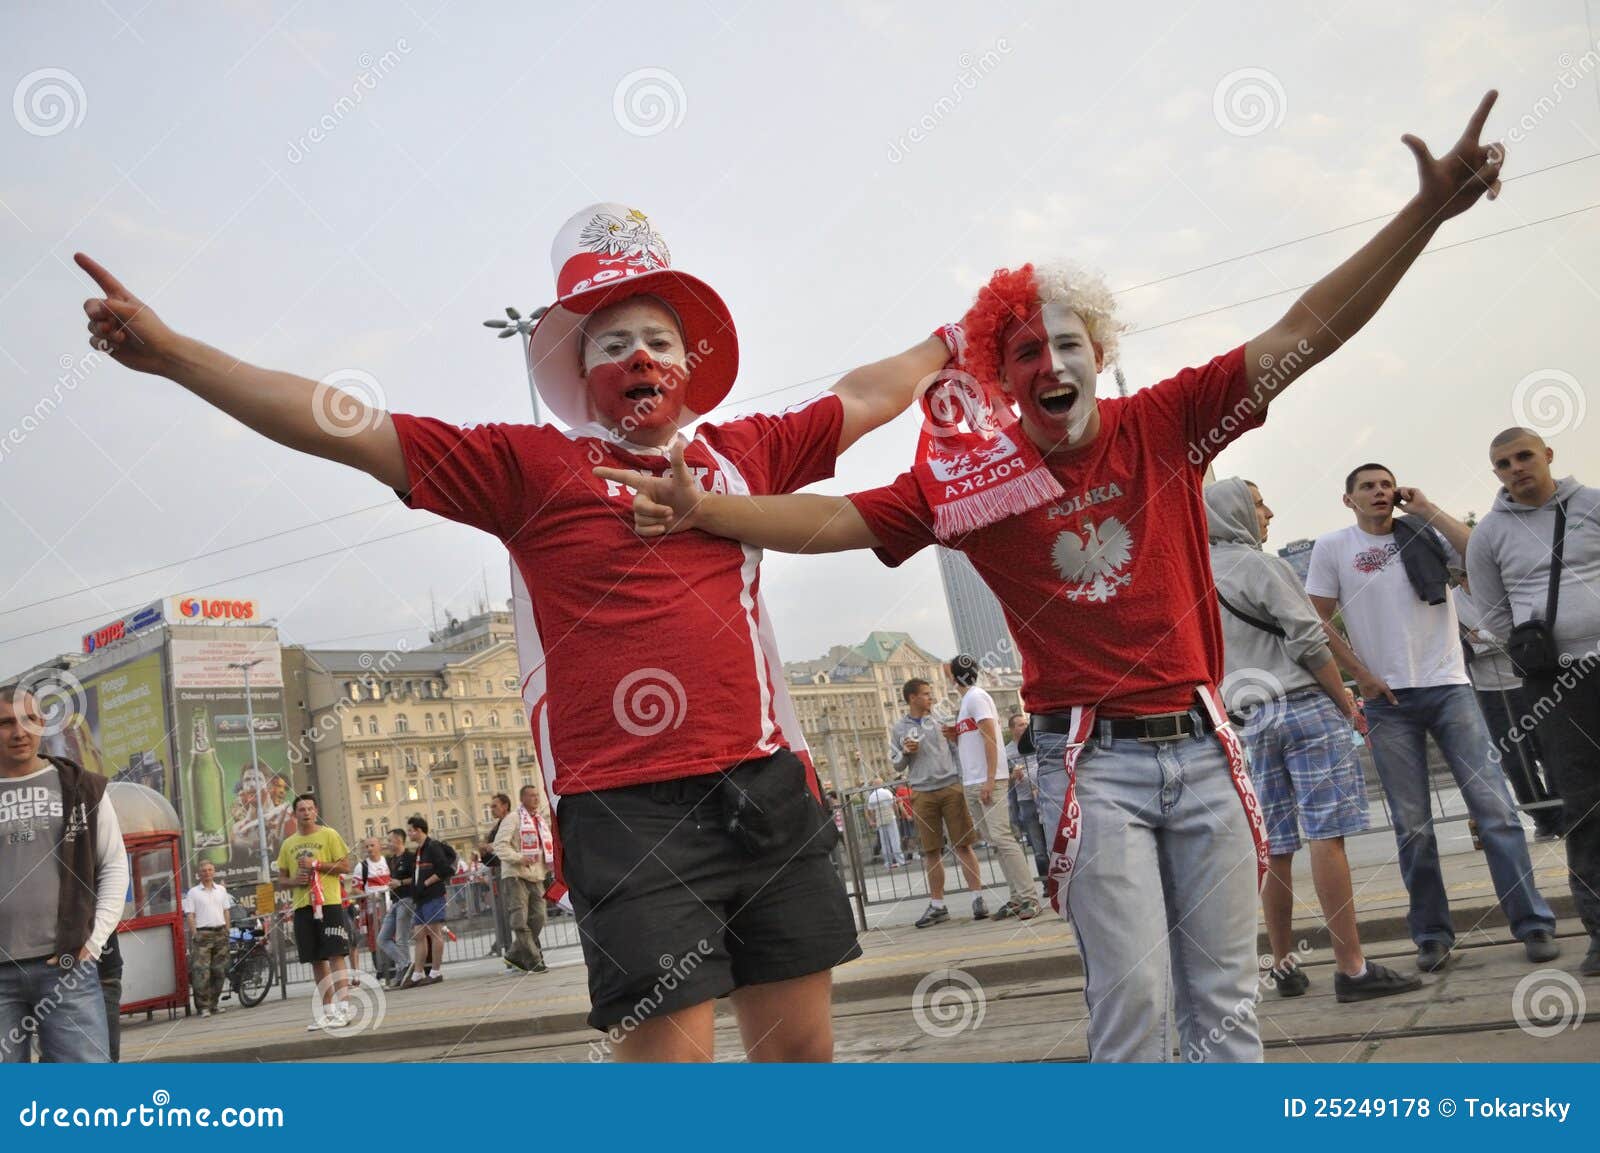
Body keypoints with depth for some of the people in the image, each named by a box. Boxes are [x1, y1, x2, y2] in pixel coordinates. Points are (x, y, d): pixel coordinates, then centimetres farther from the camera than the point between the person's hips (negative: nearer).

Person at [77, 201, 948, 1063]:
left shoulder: (741, 454, 15)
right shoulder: (531, 465, 4)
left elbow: (863, 397, 31)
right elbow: (351, 431, -1)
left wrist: (951, 342, 42)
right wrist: (173, 355, -5)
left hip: (767, 789, 4)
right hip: (630, 808, -4)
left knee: (800, 1046, 10)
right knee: (671, 1051, -5)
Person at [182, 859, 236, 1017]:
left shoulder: (221, 890, 14)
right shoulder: (193, 892, 3)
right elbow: (189, 915, -1)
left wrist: (227, 931, 10)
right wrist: (194, 934, -9)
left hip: (220, 932, 4)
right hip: (203, 933, -4)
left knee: (219, 970, 5)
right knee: (202, 971, -10)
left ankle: (213, 1003, 15)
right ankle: (203, 1006, -7)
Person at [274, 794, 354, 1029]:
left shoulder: (328, 835, 2)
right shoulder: (288, 844, 15)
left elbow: (345, 866, -3)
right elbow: (281, 880, 18)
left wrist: (316, 864, -13)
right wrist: (294, 880, -4)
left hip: (329, 903, -4)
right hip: (302, 906, 5)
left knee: (336, 955, -9)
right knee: (316, 961, 7)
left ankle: (342, 1009, -9)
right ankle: (328, 1012, 13)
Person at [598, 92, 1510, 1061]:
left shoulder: (1163, 426, -1)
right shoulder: (968, 478, -3)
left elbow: (1304, 335, -6)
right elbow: (833, 520, -8)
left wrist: (1430, 210, -14)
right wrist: (704, 509, -22)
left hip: (1203, 744, 2)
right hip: (1094, 760, -2)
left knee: (1225, 1000, 10)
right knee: (1133, 998, -5)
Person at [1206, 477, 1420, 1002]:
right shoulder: (1262, 565, -6)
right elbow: (1309, 641, -11)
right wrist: (1344, 700, -4)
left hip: (1249, 717, 7)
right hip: (1303, 705, -7)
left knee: (1274, 846, 10)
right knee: (1327, 834, -8)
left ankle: (1285, 965, 16)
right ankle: (1351, 968, -9)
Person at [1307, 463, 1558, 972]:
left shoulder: (1425, 533, 7)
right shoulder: (1332, 547, 5)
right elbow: (1319, 622, 4)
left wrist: (1428, 510, -6)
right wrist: (1360, 675, -4)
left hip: (1449, 688, 0)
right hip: (1387, 701, 0)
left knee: (1493, 805, -4)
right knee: (1411, 824, 3)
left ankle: (1533, 924, 3)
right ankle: (1432, 935, 13)